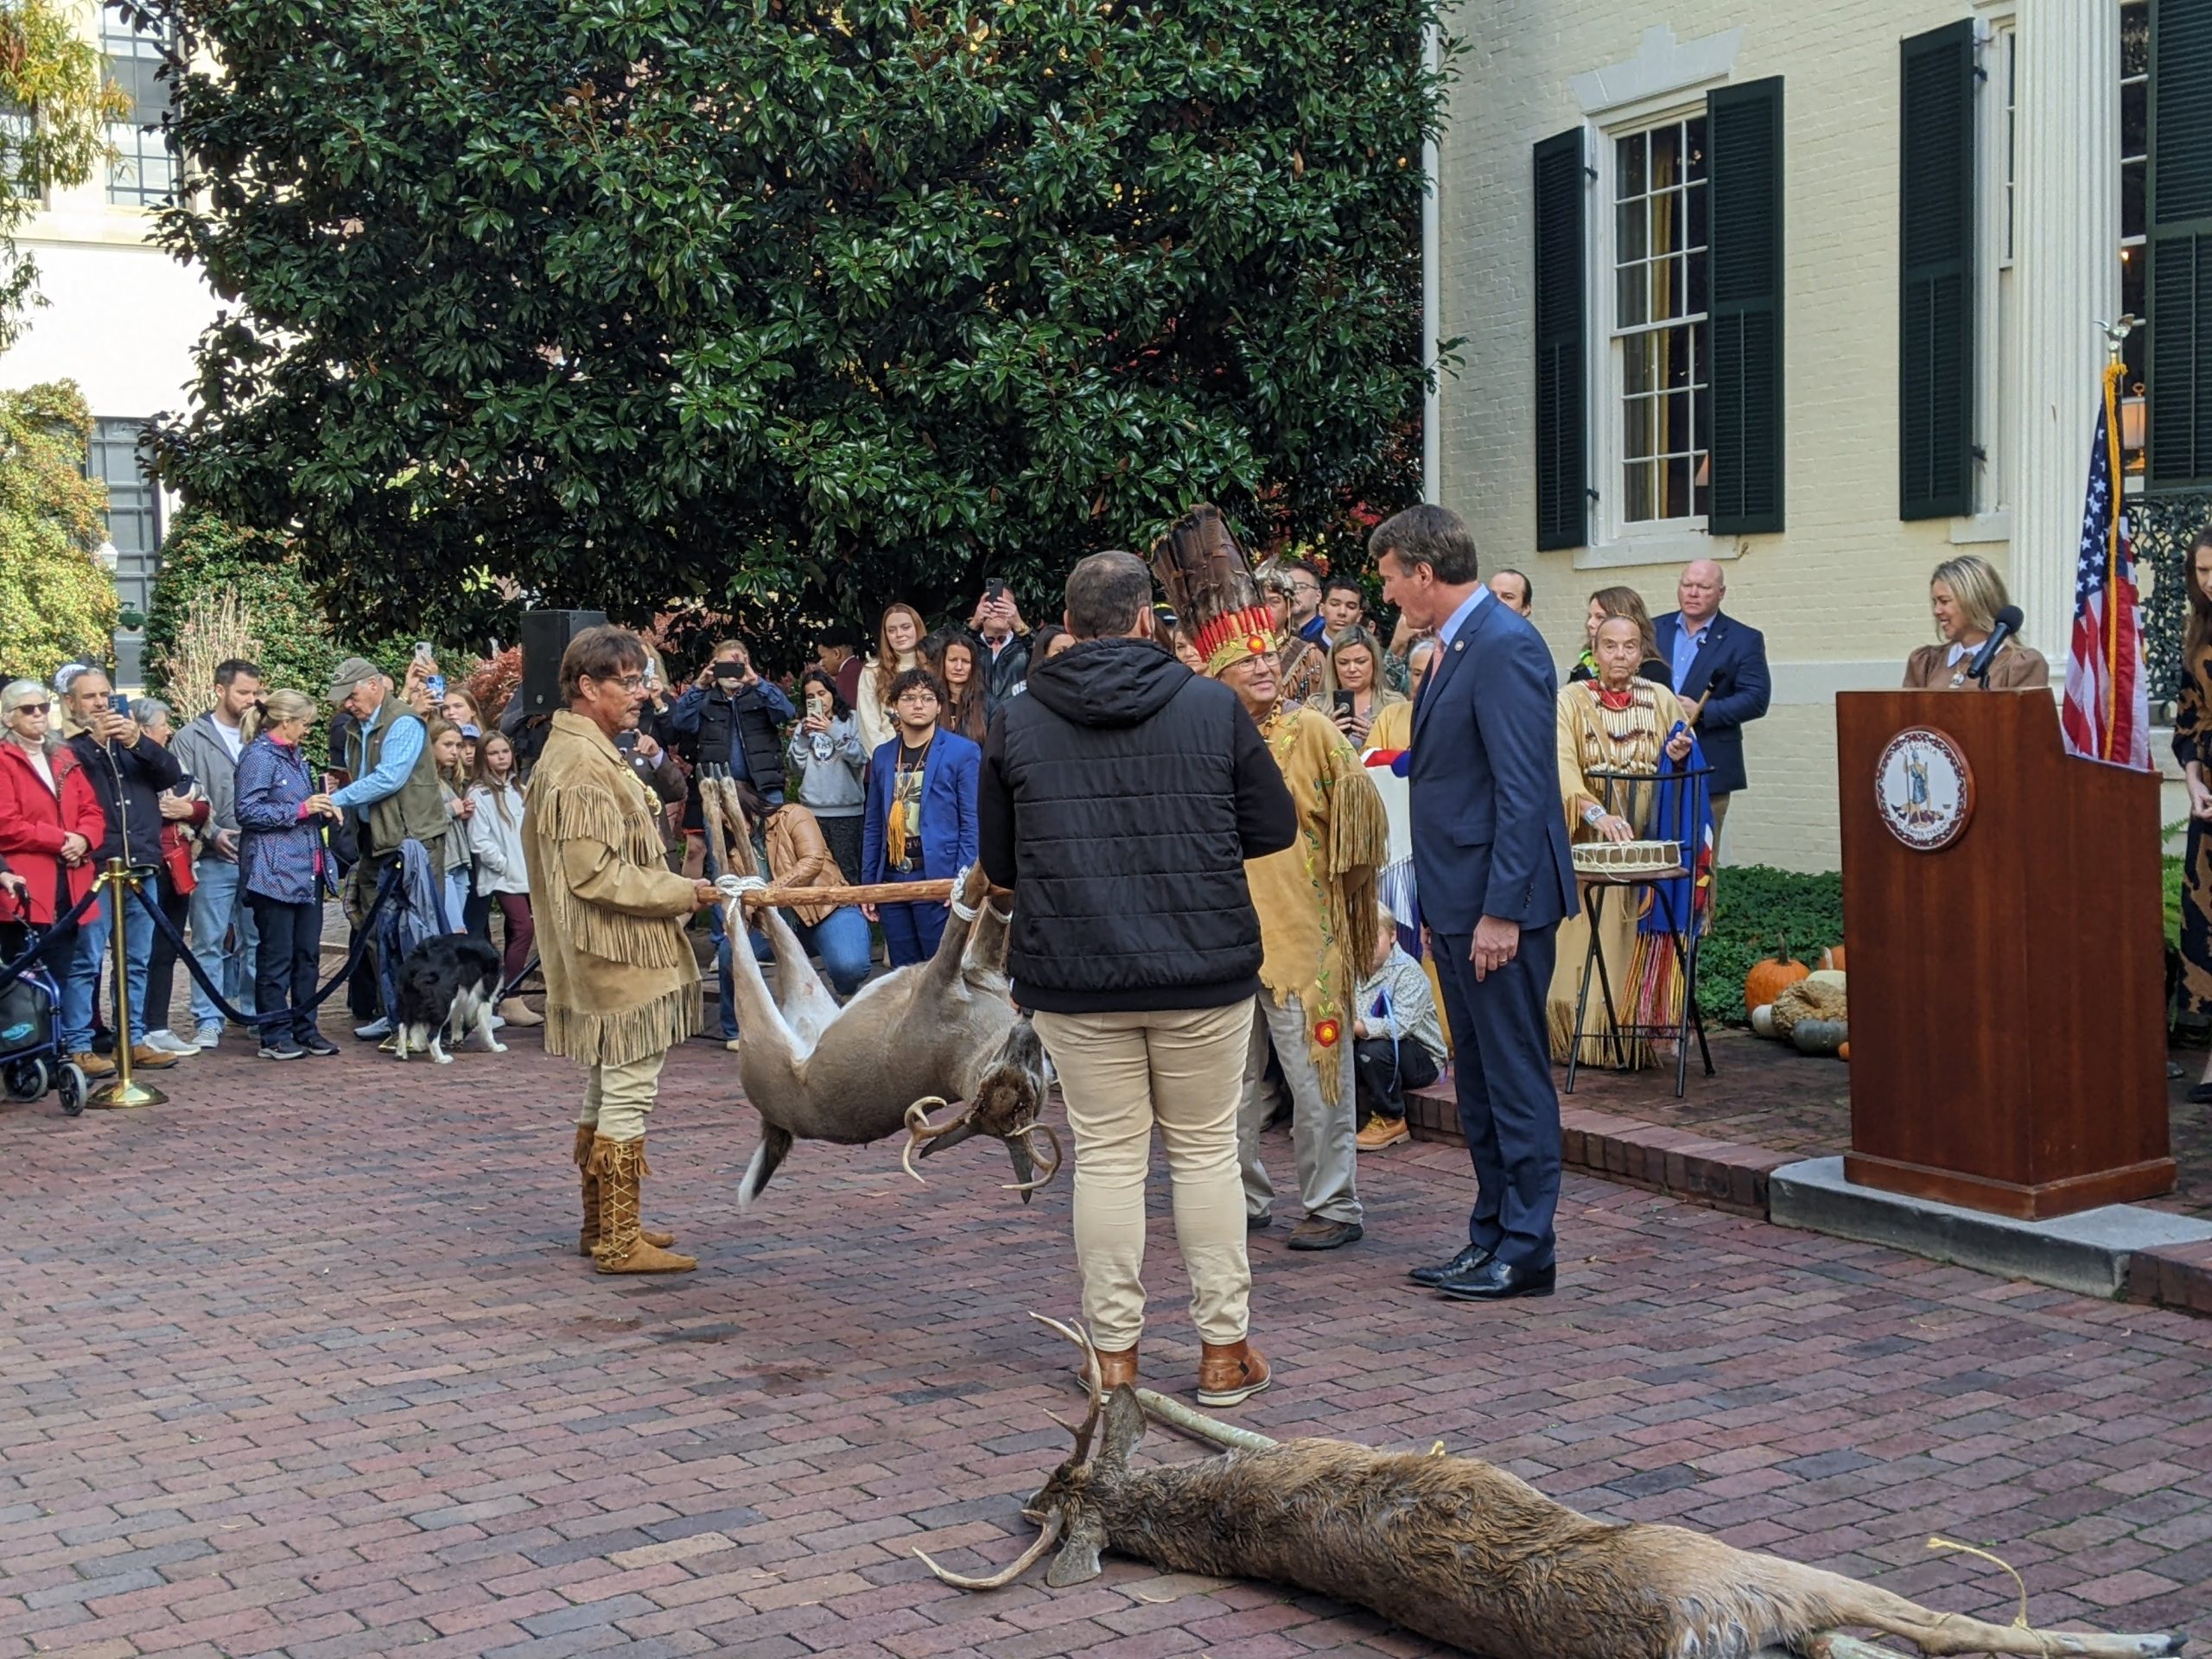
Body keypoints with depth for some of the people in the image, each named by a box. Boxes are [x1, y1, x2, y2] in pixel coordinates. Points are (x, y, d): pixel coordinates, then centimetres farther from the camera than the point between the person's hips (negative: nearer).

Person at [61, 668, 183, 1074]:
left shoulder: (136, 743, 18)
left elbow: (173, 775, 2)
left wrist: (138, 742, -13)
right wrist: (95, 741, -18)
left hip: (142, 867, 5)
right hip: (95, 871, -5)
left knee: (138, 961, 9)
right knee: (86, 961, -6)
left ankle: (133, 1040, 16)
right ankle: (78, 1045, -2)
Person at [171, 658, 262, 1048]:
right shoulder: (191, 738, 3)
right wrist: (211, 833, -15)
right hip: (213, 859, -3)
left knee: (258, 940, 9)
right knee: (209, 942, 0)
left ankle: (257, 1013, 18)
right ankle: (208, 1022, 4)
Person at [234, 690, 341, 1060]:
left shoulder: (295, 756, 19)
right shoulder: (259, 756, -9)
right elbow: (249, 811, -16)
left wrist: (322, 810, 8)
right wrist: (300, 810, -17)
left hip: (307, 872, 9)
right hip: (275, 872, -9)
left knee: (308, 953, 9)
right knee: (277, 956, -3)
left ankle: (304, 1028, 17)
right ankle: (275, 1036, 3)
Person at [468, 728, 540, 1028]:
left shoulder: (519, 790, 16)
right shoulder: (479, 794, -5)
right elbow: (480, 842, -10)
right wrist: (506, 865, -13)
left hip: (526, 875, 7)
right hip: (501, 877, -7)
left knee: (515, 934, 8)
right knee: (524, 928, -18)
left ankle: (506, 995, 14)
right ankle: (509, 1001, -16)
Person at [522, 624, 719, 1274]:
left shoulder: (589, 755, 17)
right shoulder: (582, 765, -18)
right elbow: (597, 875, -24)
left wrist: (675, 890, 14)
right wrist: (685, 893, -16)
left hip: (612, 962, 11)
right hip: (618, 961, -11)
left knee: (605, 1094, 16)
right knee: (628, 1096, -7)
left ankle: (603, 1226, 26)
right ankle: (619, 1241, -2)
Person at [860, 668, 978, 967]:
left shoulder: (963, 752, -1)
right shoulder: (882, 755, 14)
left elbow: (972, 824, -5)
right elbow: (873, 825, 17)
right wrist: (867, 883, 11)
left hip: (937, 880, -5)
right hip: (892, 880, 5)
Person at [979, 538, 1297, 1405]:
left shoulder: (1017, 722, 0)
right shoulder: (1213, 707, -3)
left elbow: (998, 863, 8)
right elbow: (1275, 828, 4)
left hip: (1073, 976, 1)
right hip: (1204, 972, 0)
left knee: (1106, 1156, 9)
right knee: (1206, 1150, 10)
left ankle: (1112, 1349, 13)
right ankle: (1224, 1348, 15)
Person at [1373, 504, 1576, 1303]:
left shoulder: (1505, 646, -16)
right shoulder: (1455, 647, 15)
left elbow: (1522, 790, -20)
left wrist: (1501, 910, -22)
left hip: (1500, 904, -10)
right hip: (1457, 903, 10)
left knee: (1515, 1074, -2)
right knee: (1478, 1079, 14)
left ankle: (1527, 1249, 6)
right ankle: (1491, 1236, 23)